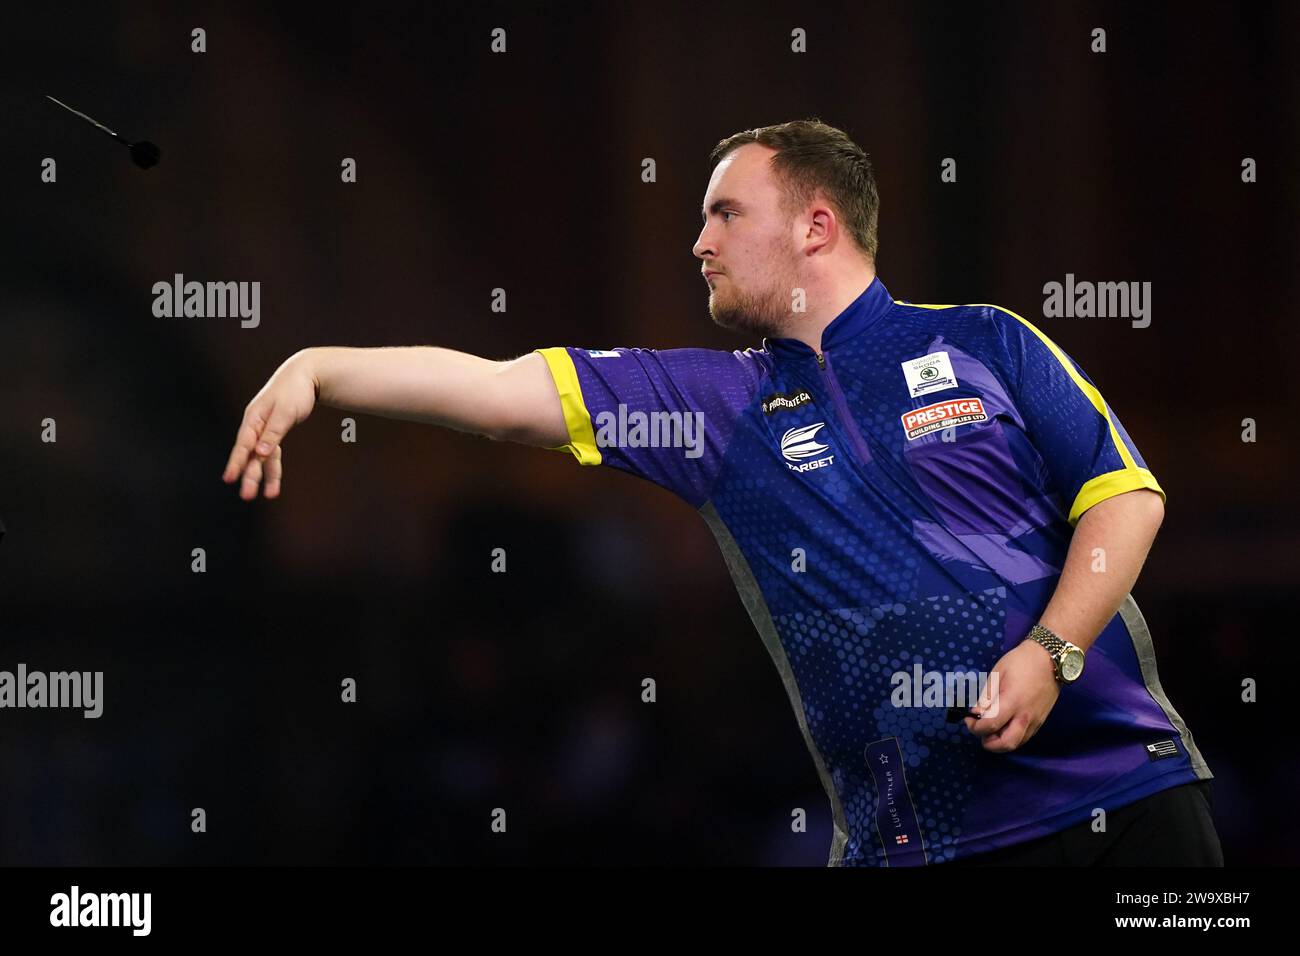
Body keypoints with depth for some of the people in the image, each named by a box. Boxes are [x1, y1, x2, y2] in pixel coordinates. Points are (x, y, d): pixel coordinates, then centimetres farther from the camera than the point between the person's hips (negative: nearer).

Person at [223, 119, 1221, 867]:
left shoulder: (983, 343, 4)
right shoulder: (720, 403, 10)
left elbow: (1125, 495, 1)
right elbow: (502, 387, 4)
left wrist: (1051, 654, -13)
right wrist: (319, 370, -4)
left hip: (1122, 792, -2)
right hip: (917, 837, 2)